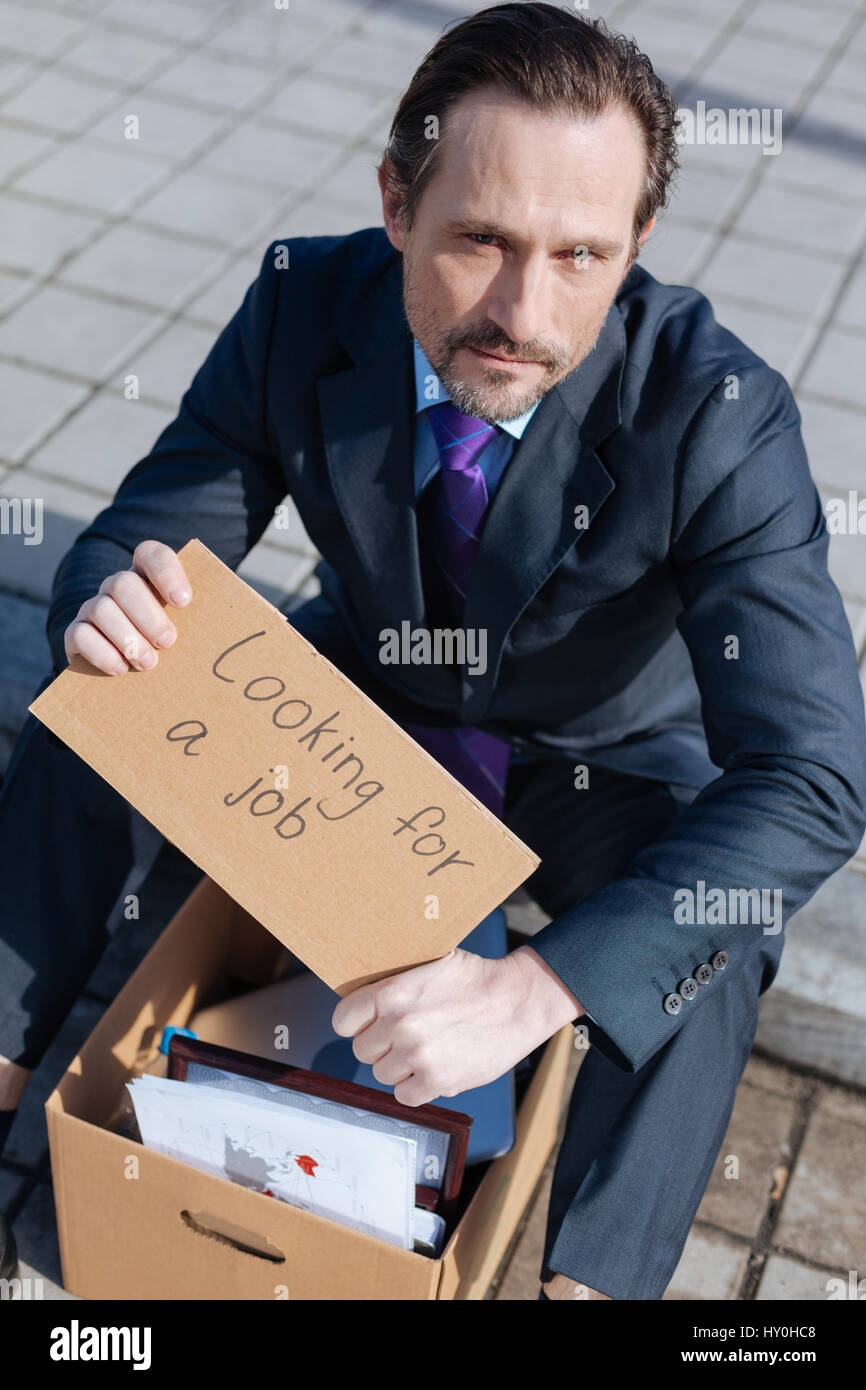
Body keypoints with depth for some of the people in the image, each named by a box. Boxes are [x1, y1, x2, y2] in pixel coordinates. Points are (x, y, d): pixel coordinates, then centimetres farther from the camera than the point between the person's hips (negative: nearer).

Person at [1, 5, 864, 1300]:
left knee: (718, 927, -31)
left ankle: (585, 1277, -14)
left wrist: (531, 990, -48)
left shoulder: (715, 413, -32)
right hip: (366, 690, 3)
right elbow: (138, 541, -11)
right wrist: (111, 603, -39)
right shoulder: (304, 306, -22)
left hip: (602, 768, -2)